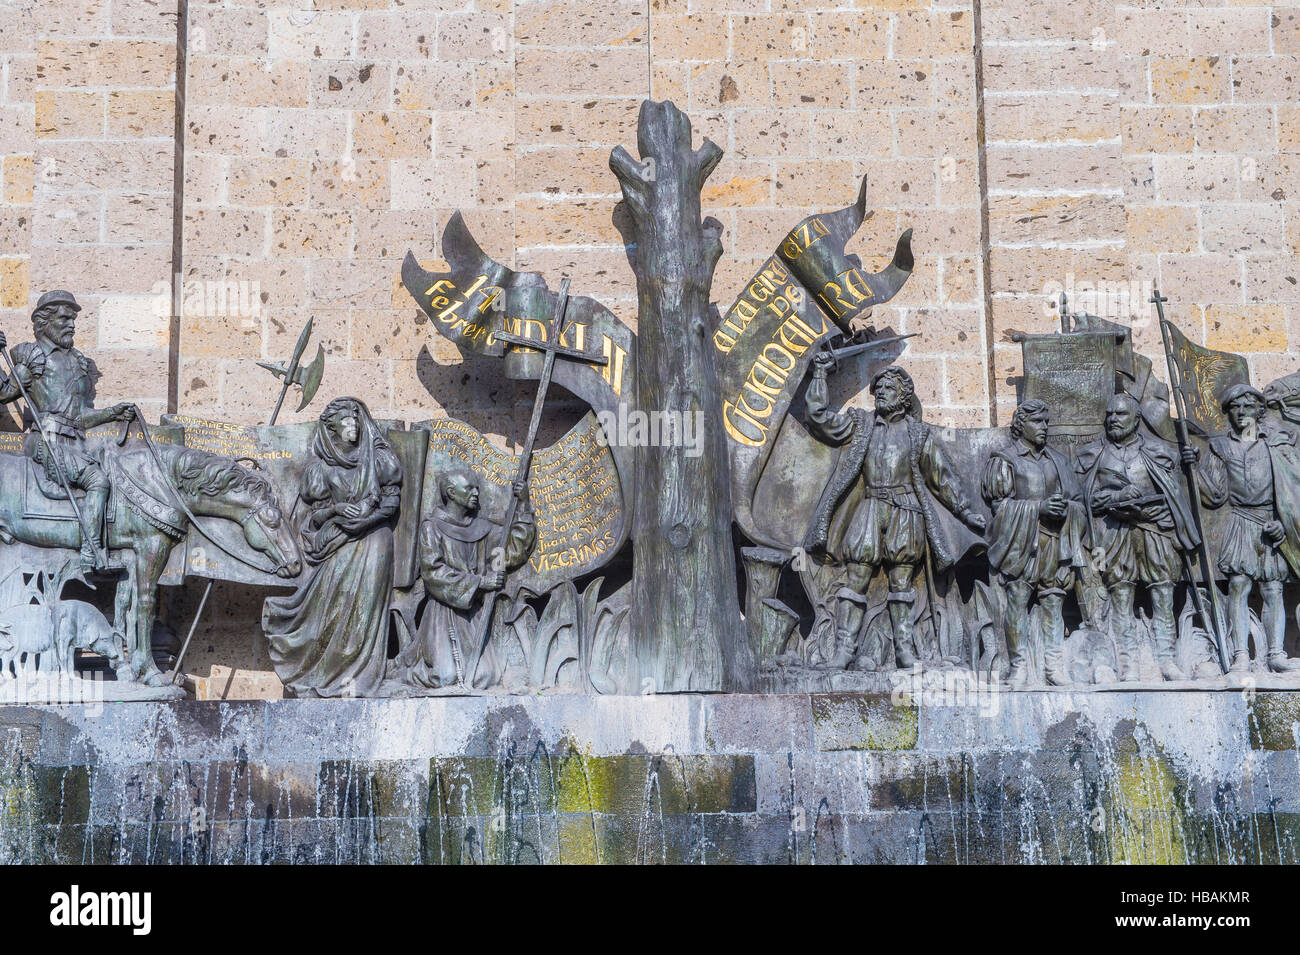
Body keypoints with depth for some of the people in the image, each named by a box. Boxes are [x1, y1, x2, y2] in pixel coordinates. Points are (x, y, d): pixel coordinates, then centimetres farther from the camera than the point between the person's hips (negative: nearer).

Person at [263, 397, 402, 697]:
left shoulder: (376, 458, 7)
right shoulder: (320, 466, 6)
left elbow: (393, 500, 7)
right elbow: (315, 513, 7)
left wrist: (370, 509, -10)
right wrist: (337, 509, -12)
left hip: (372, 538, 0)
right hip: (337, 541, 0)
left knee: (364, 601, -11)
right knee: (334, 600, -11)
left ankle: (356, 676, -9)